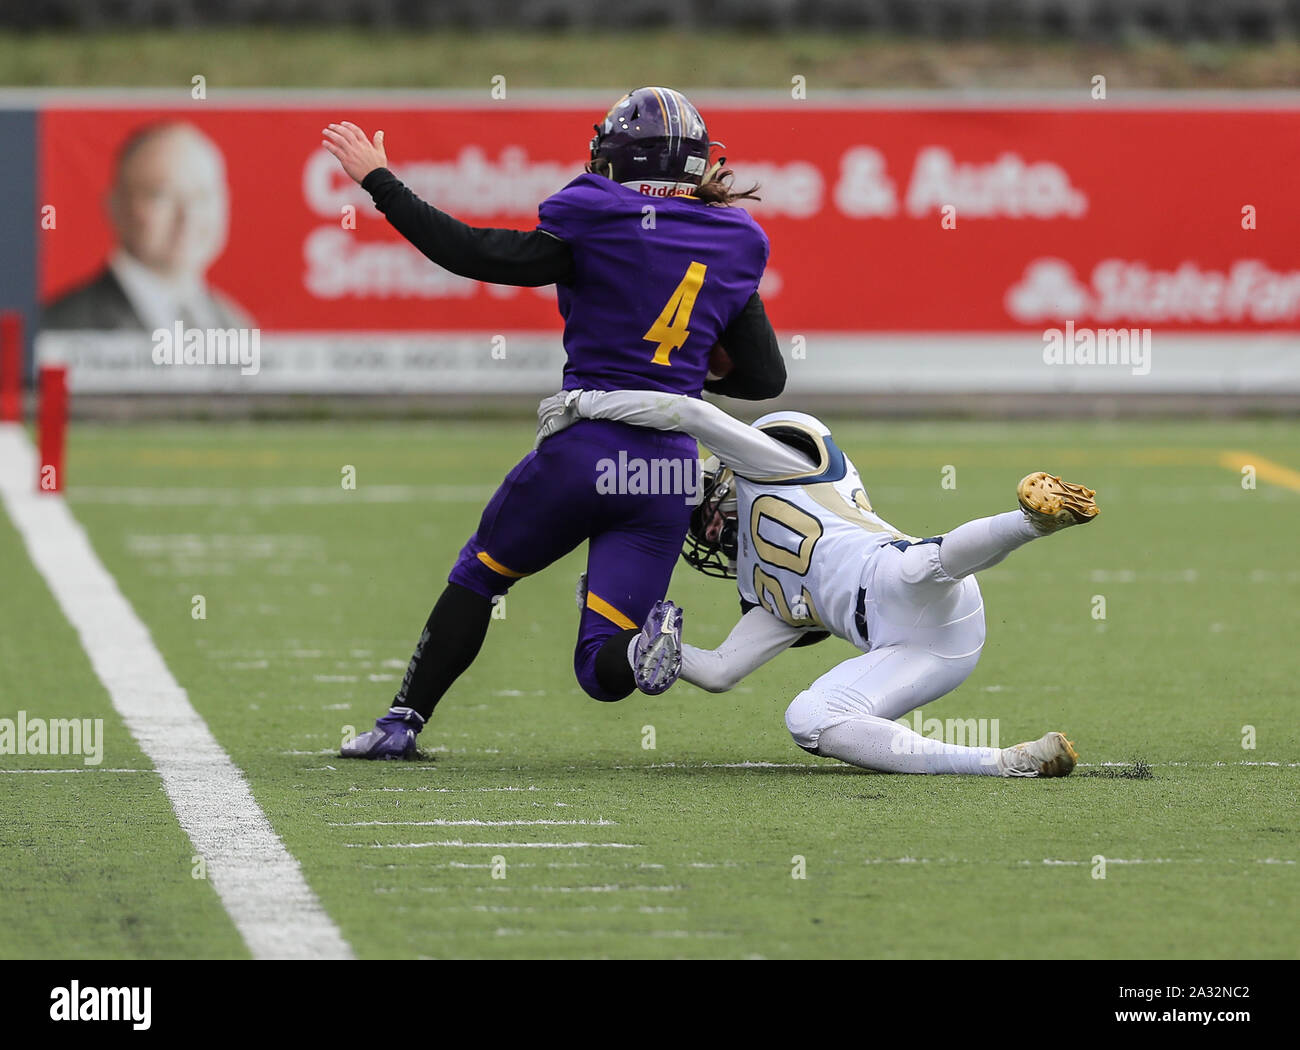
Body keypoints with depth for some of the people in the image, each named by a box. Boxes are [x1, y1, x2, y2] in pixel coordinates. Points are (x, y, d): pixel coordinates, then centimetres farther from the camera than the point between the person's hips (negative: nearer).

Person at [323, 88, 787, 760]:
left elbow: (480, 256, -7)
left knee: (478, 573, 24)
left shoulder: (601, 229, -5)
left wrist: (378, 180, 0)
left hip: (582, 448, -3)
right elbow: (766, 377, 16)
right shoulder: (732, 249, 10)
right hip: (668, 469, 3)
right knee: (602, 671, 4)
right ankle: (648, 646, -31)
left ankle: (402, 723, 21)